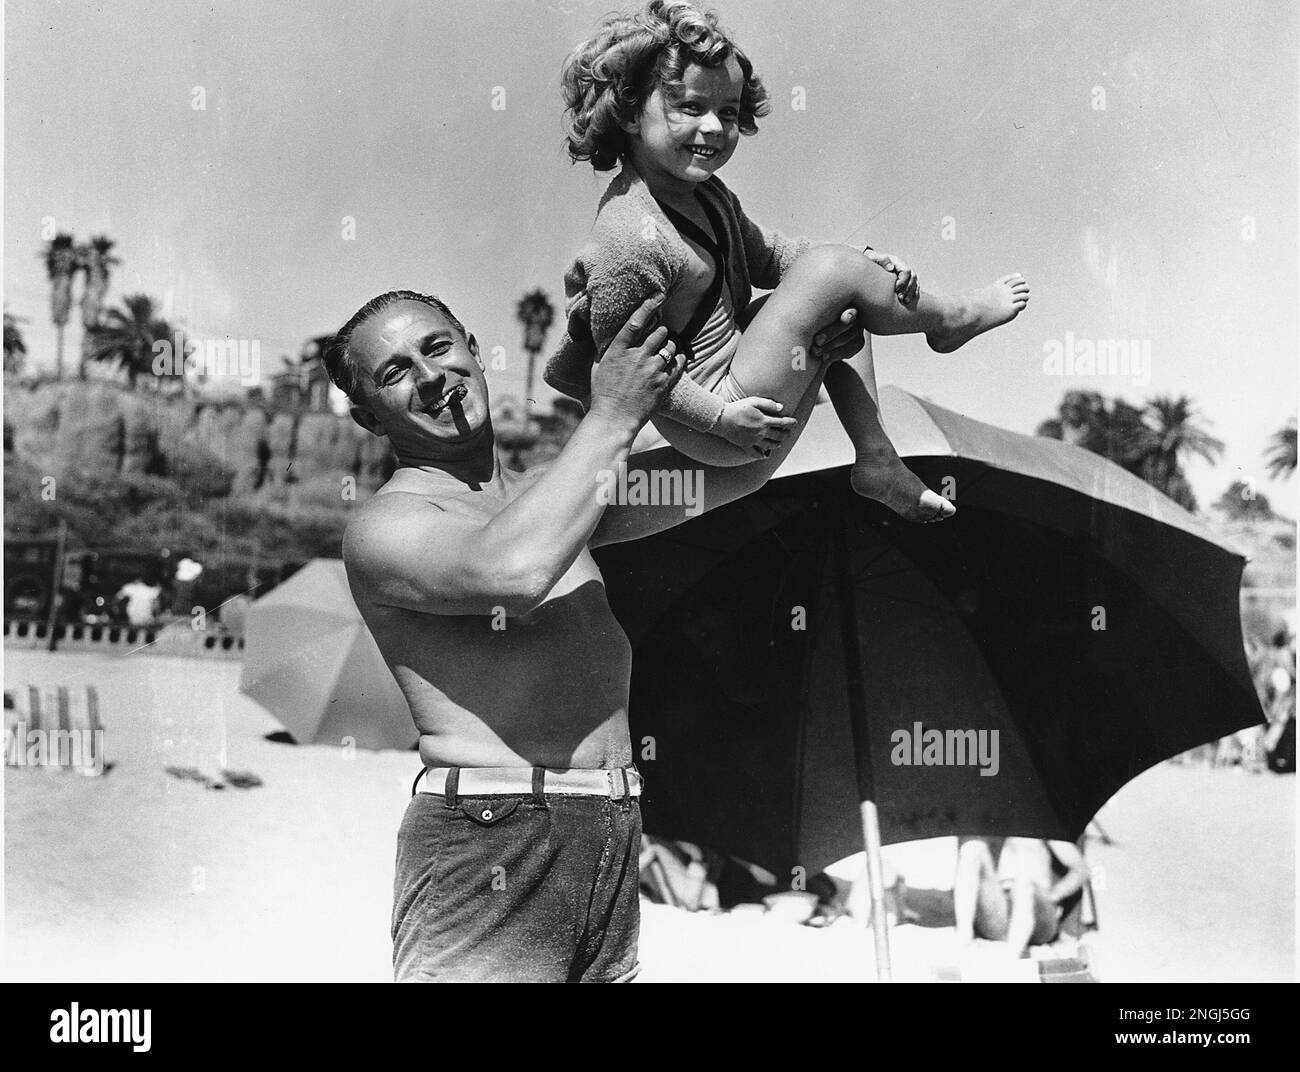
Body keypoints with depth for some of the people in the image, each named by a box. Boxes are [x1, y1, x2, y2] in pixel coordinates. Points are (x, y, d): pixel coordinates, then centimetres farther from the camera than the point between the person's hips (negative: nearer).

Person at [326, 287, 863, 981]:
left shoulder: (550, 495, 19)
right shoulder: (383, 525, -3)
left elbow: (735, 468, 23)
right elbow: (513, 572, -24)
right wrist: (613, 417, -15)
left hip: (612, 844, 7)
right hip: (485, 843, -6)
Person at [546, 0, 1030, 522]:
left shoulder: (703, 193, 3)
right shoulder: (631, 240, -28)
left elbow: (762, 252, 15)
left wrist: (865, 264, 3)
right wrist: (718, 417, -21)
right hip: (710, 432, -11)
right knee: (832, 274, -13)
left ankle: (876, 457, 15)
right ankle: (949, 318, 16)